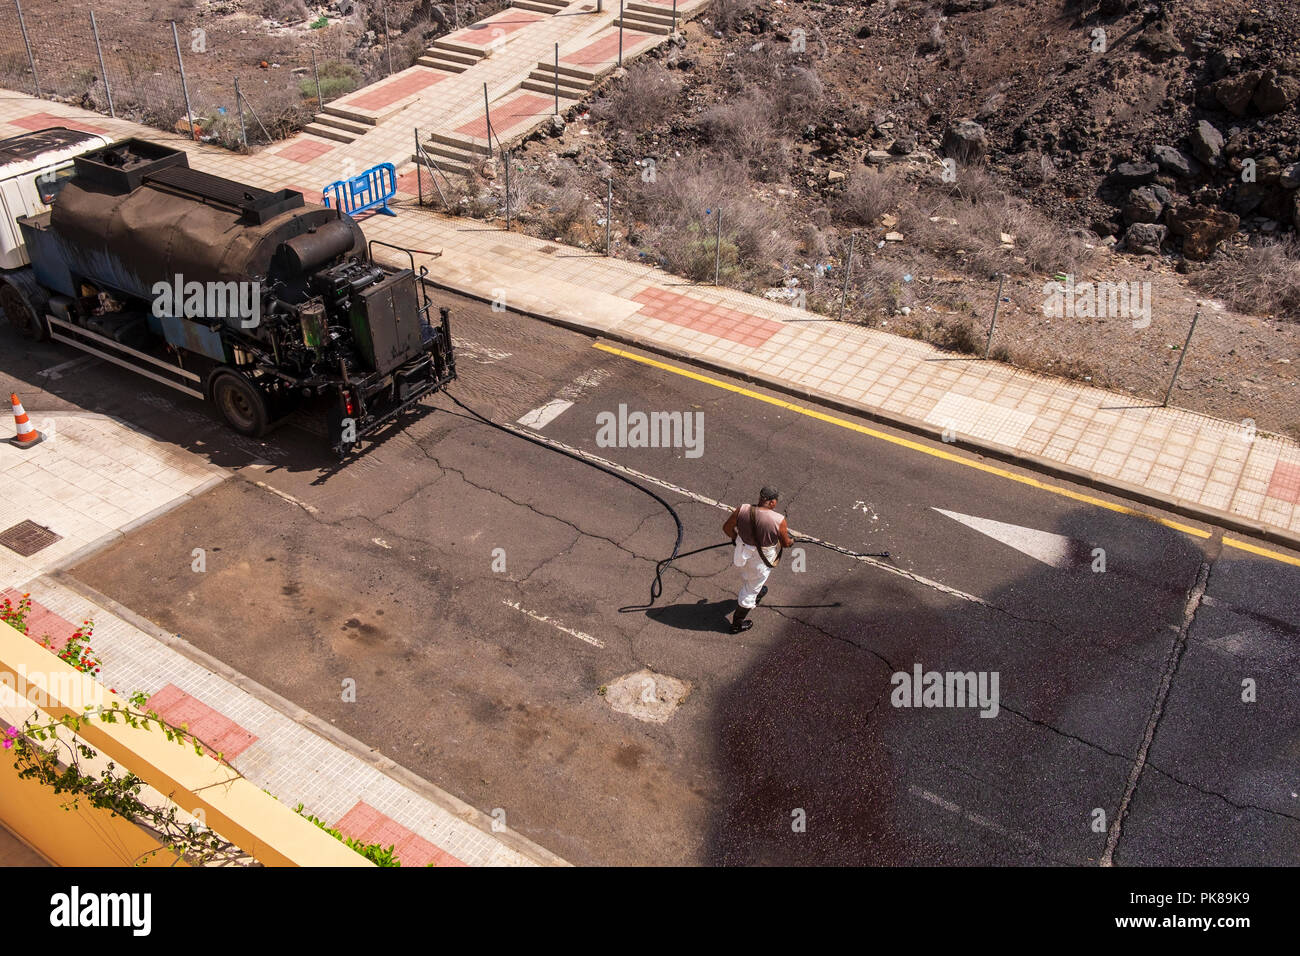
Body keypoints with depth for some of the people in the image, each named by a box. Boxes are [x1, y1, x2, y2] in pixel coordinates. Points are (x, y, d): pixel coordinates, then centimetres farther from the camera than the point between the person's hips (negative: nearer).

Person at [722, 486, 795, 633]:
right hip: (761, 560, -4)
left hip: (743, 553, 4)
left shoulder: (742, 510, -18)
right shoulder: (778, 520, -26)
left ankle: (757, 593, 67)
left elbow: (726, 528, -5)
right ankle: (737, 624, 34)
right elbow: (785, 543, -10)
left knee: (747, 577, 35)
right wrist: (792, 541, 14)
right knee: (750, 591, 18)